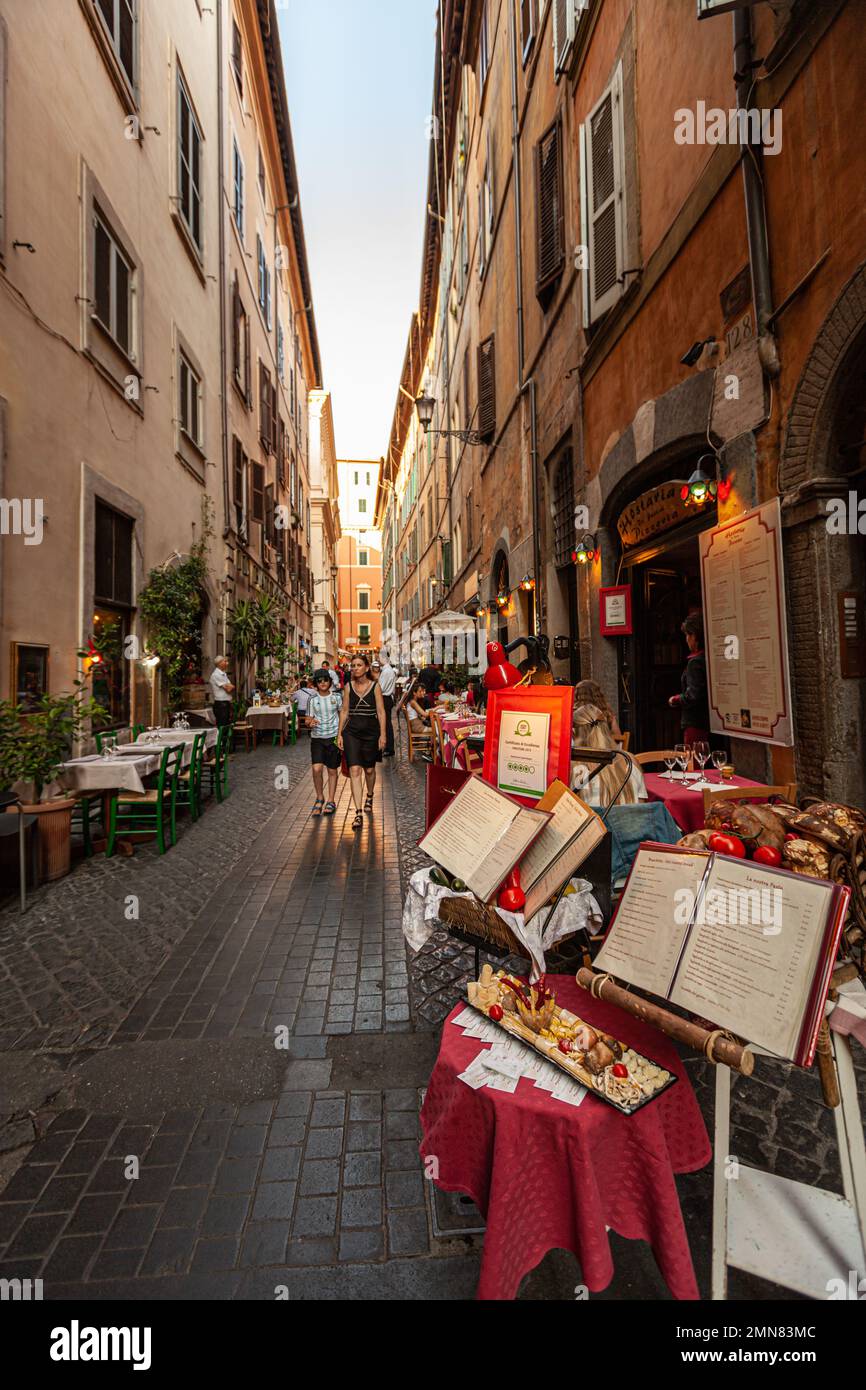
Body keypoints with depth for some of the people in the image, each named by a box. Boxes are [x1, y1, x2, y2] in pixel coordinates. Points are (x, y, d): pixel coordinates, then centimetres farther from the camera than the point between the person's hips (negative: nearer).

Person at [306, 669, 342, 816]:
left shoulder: (336, 697, 2)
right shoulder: (312, 699, 3)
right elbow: (308, 720, 7)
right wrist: (310, 723, -17)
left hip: (333, 737, 0)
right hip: (317, 738, 0)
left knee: (332, 770, 6)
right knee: (317, 768, -13)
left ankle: (331, 801, 21)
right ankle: (319, 798, 11)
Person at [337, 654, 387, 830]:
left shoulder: (375, 686, -2)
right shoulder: (348, 687, 4)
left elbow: (381, 712, -3)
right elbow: (344, 711, 8)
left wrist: (383, 734, -9)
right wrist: (339, 734, 4)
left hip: (371, 732, -1)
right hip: (351, 732, 1)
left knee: (369, 769, 15)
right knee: (354, 770, -10)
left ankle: (369, 797, 45)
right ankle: (358, 813, -9)